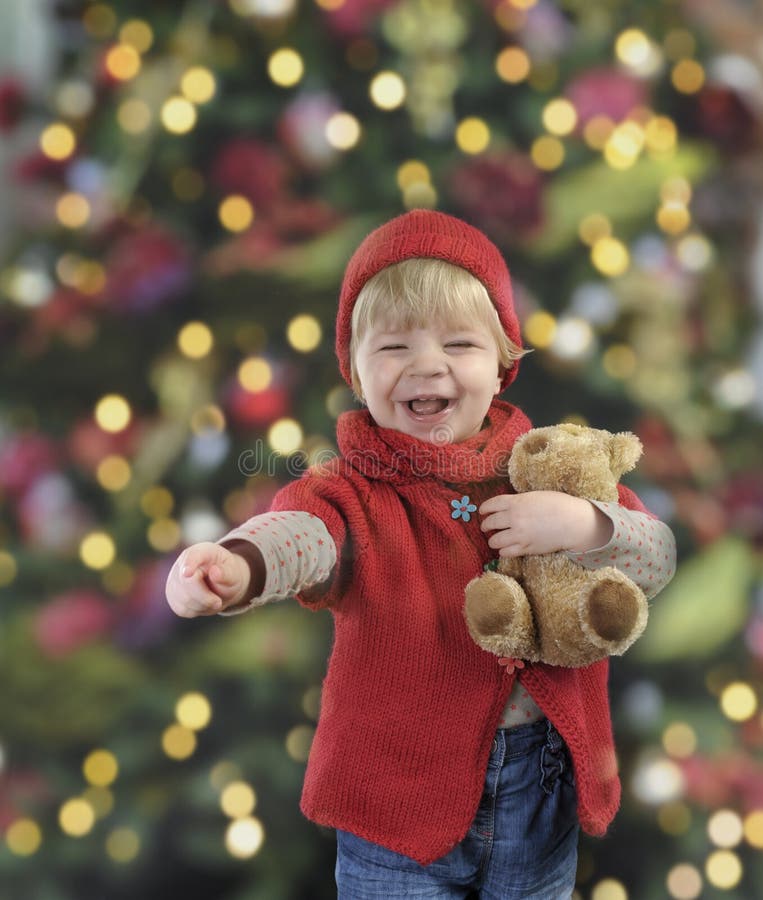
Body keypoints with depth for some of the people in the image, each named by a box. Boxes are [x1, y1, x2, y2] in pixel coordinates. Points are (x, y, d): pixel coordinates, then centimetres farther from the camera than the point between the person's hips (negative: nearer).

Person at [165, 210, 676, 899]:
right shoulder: (357, 490, -11)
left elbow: (660, 558, -2)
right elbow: (304, 530, -33)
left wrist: (584, 525, -23)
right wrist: (239, 565, -56)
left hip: (540, 794, 3)